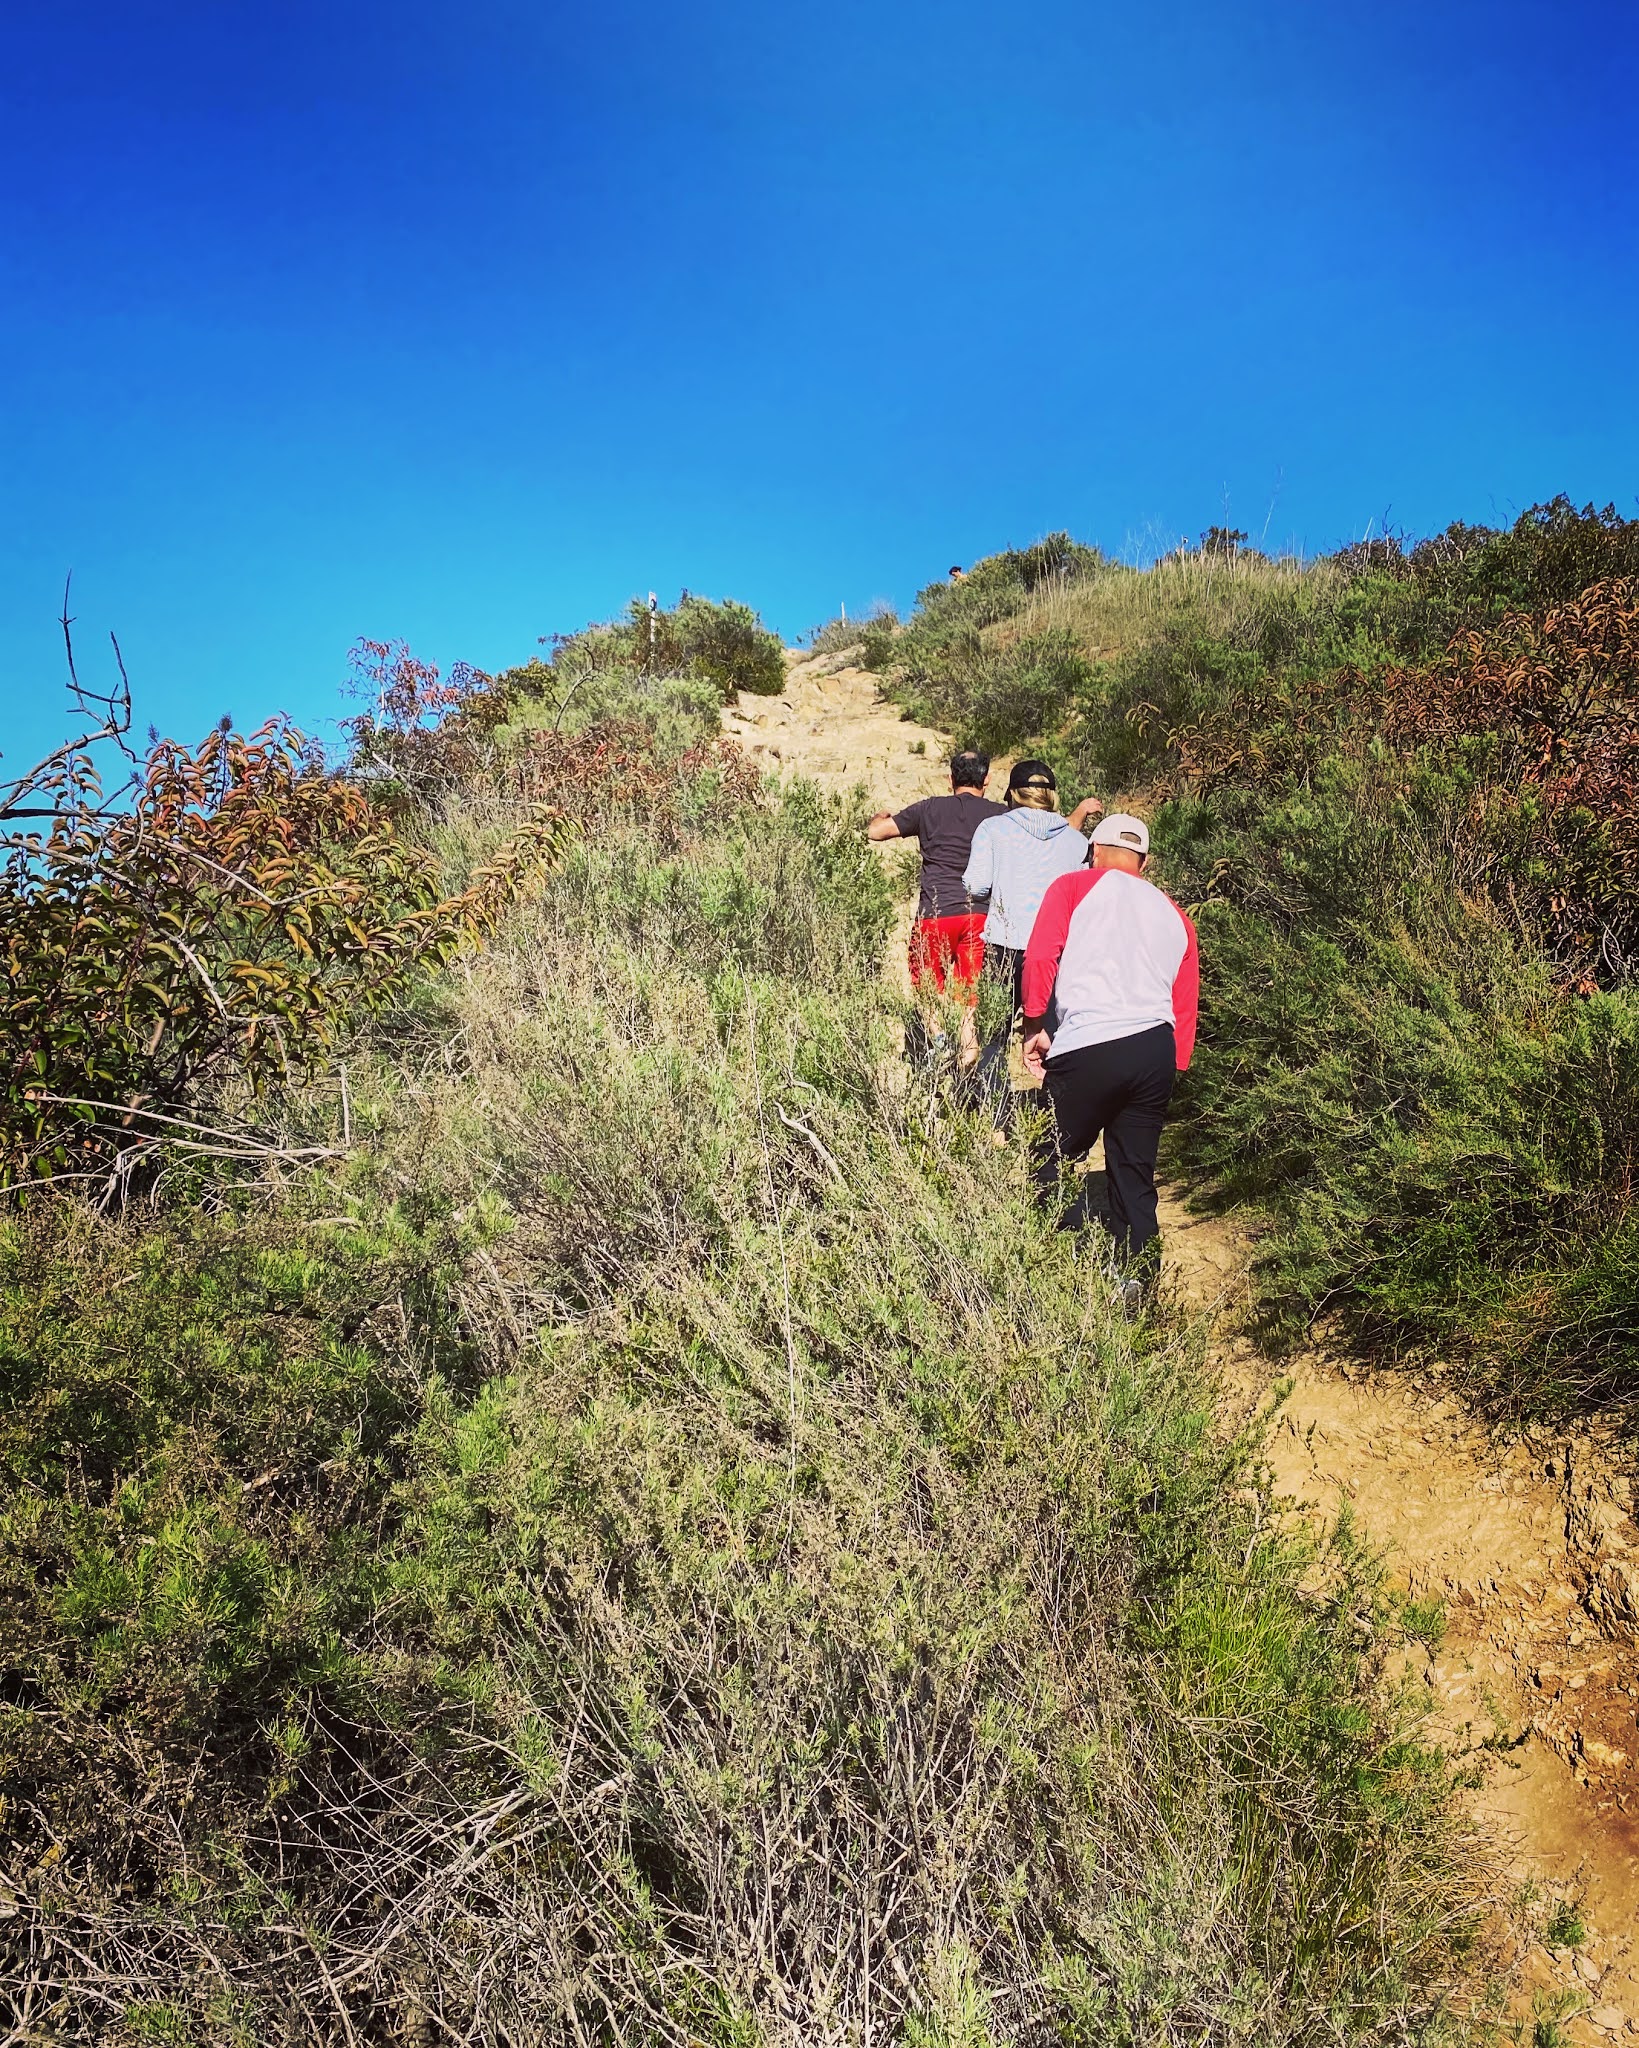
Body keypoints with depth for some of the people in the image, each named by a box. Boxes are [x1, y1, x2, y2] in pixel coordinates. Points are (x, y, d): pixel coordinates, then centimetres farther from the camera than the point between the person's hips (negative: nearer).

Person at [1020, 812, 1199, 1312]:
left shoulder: (1074, 887, 9)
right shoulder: (1174, 915, 22)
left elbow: (1040, 958, -6)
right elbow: (1185, 1007, 19)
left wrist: (1034, 1025, 4)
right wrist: (1171, 1071, 23)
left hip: (1086, 1050, -5)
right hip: (1157, 1051, 5)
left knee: (1055, 1164, 8)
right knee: (1135, 1176, 13)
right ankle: (1134, 1284, 12)